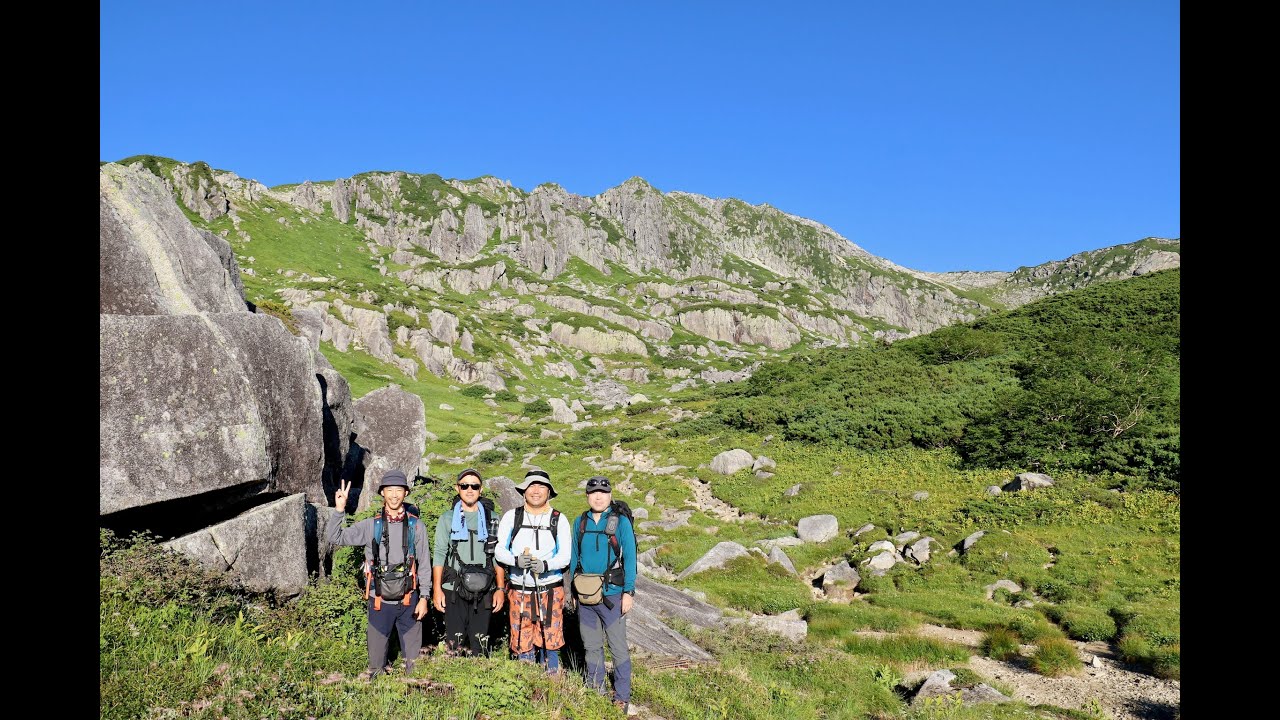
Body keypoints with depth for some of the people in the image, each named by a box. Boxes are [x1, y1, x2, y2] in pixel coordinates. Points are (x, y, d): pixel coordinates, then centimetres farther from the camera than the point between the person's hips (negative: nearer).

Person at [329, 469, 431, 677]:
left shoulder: (416, 526, -2)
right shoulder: (371, 526, -1)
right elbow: (336, 538, -1)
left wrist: (424, 597, -3)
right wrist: (339, 510, -13)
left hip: (408, 601, 0)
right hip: (380, 602, 1)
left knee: (413, 656, 10)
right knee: (376, 655, 13)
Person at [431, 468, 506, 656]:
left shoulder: (492, 519, 9)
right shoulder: (447, 519, 7)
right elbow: (439, 555, 3)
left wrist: (500, 588, 0)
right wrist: (436, 589, -4)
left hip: (483, 590, 1)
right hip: (454, 591, -1)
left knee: (480, 645, 3)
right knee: (454, 644, -2)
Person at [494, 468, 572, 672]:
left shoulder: (559, 520, 4)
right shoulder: (511, 517, 6)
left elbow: (565, 555, -2)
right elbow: (498, 550, 2)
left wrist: (546, 565, -22)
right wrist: (516, 560, -19)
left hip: (550, 591, -1)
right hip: (519, 591, 1)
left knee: (549, 641, -1)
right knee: (523, 644, 4)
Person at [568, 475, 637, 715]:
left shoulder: (621, 522, -7)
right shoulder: (580, 522, 6)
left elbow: (630, 558, -7)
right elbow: (574, 557, 13)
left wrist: (629, 592, -10)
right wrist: (575, 589, 13)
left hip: (611, 595, -4)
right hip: (585, 597, 4)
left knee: (618, 647, 1)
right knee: (591, 647, 15)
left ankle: (622, 697, 11)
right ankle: (595, 692, 28)